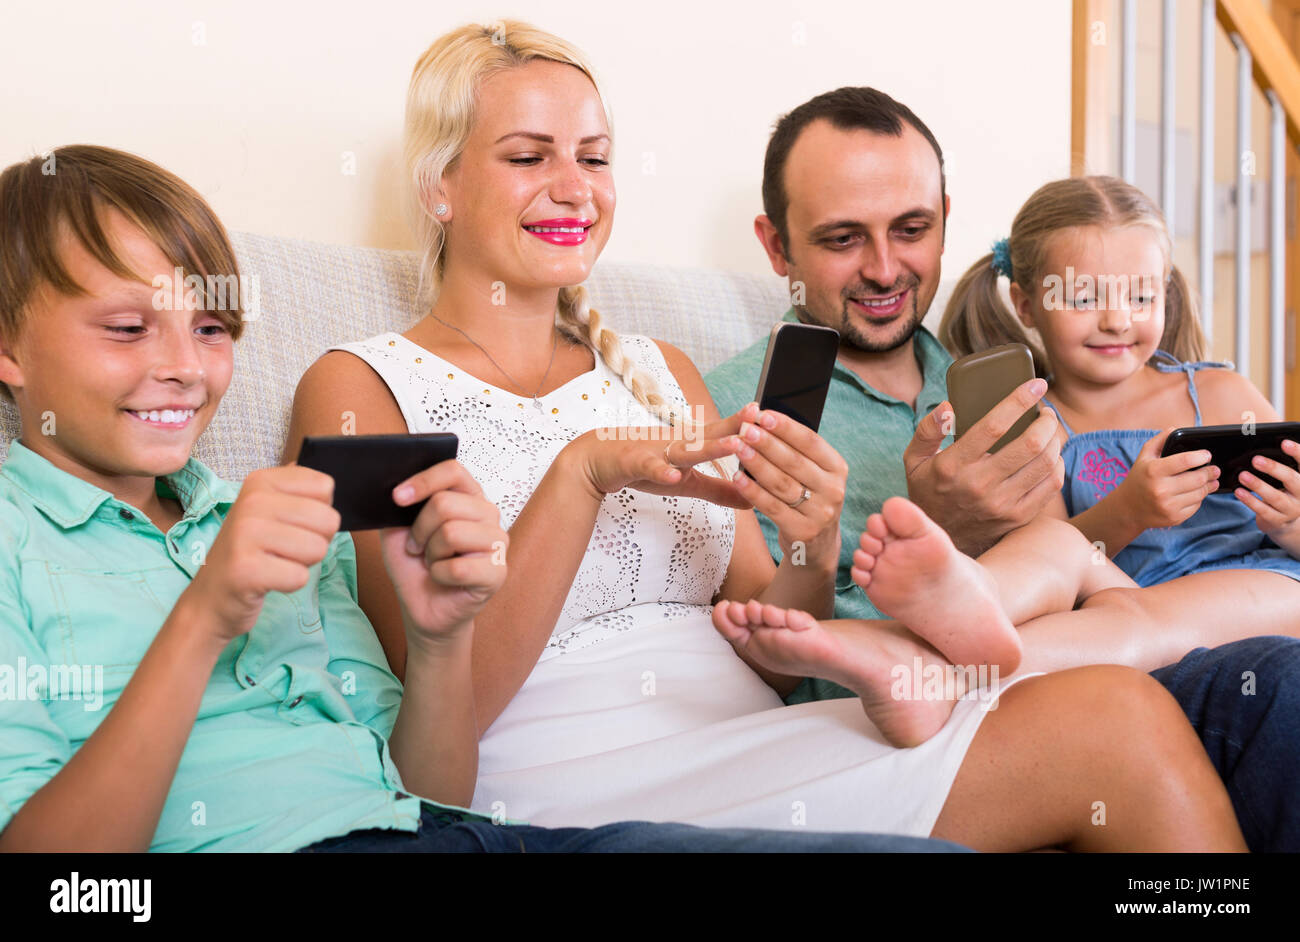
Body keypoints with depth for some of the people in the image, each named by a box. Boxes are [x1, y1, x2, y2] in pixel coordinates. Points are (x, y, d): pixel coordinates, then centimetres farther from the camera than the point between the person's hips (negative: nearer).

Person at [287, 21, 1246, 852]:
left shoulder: (663, 372, 19)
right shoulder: (358, 386, 4)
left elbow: (767, 658, 12)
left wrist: (815, 557, -9)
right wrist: (582, 473, -19)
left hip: (751, 748, 6)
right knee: (1116, 728, -20)